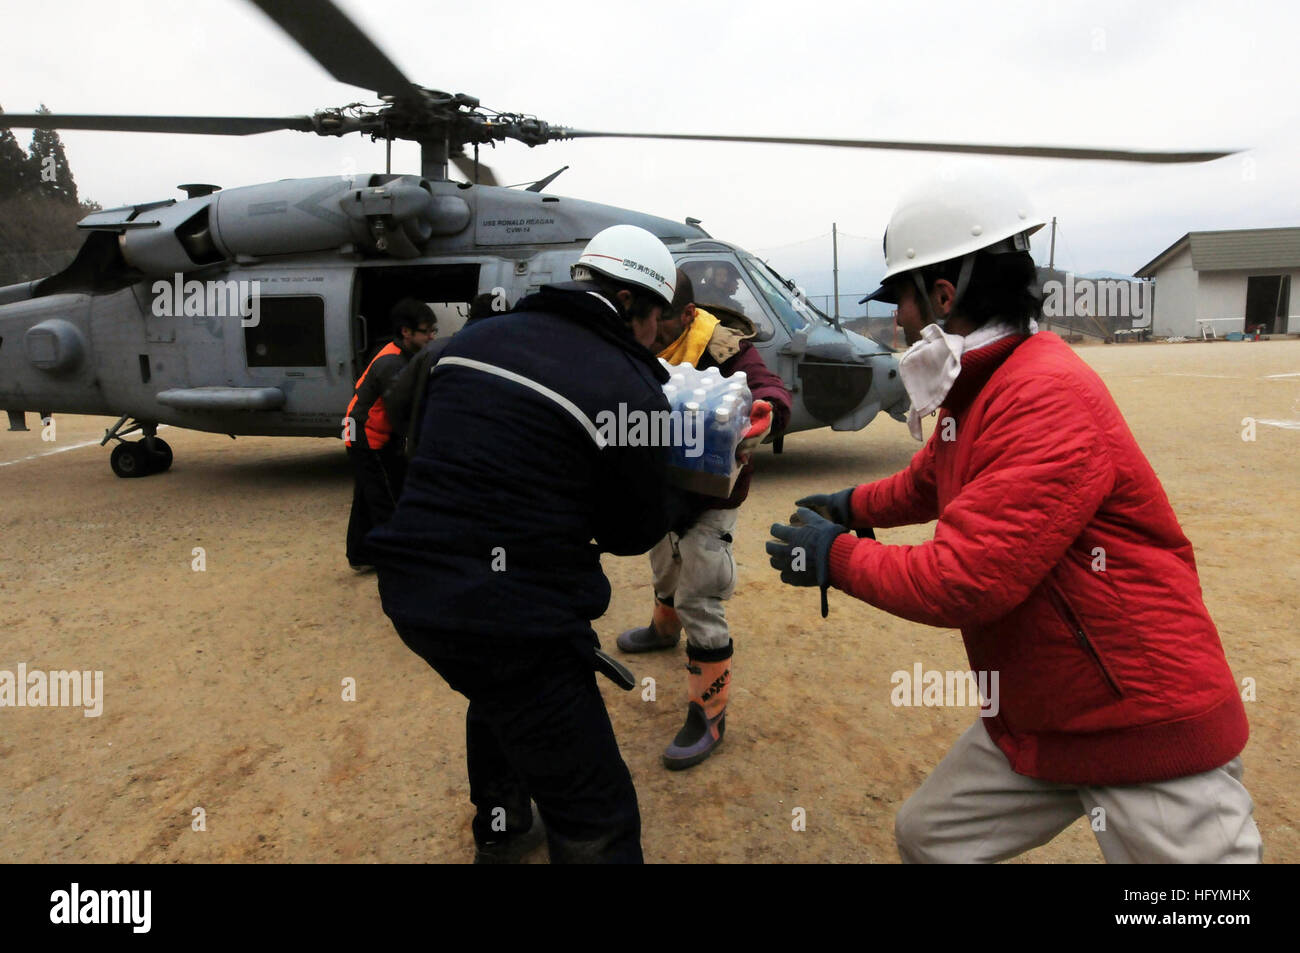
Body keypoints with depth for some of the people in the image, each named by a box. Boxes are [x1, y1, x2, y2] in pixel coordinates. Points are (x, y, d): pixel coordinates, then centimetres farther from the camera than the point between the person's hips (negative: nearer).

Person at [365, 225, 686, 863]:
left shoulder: (473, 339, 6)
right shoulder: (630, 389, -13)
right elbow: (635, 533, -3)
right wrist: (678, 501, 18)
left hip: (411, 593, 9)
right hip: (512, 621, -8)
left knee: (499, 700, 36)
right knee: (596, 818, 5)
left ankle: (499, 834, 61)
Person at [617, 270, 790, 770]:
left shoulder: (724, 347, -22)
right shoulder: (645, 346, -3)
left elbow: (773, 391, -34)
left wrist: (763, 411, -58)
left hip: (710, 494, -7)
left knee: (698, 600, -6)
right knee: (664, 566, 30)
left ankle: (709, 715, 7)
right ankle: (663, 629, 61)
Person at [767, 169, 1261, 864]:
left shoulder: (1049, 401, -27)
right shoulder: (977, 390, 4)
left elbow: (961, 582, -30)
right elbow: (929, 481, 24)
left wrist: (835, 556, -16)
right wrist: (851, 506, 22)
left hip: (1149, 729, -9)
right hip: (1032, 722, 9)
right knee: (926, 837, 15)